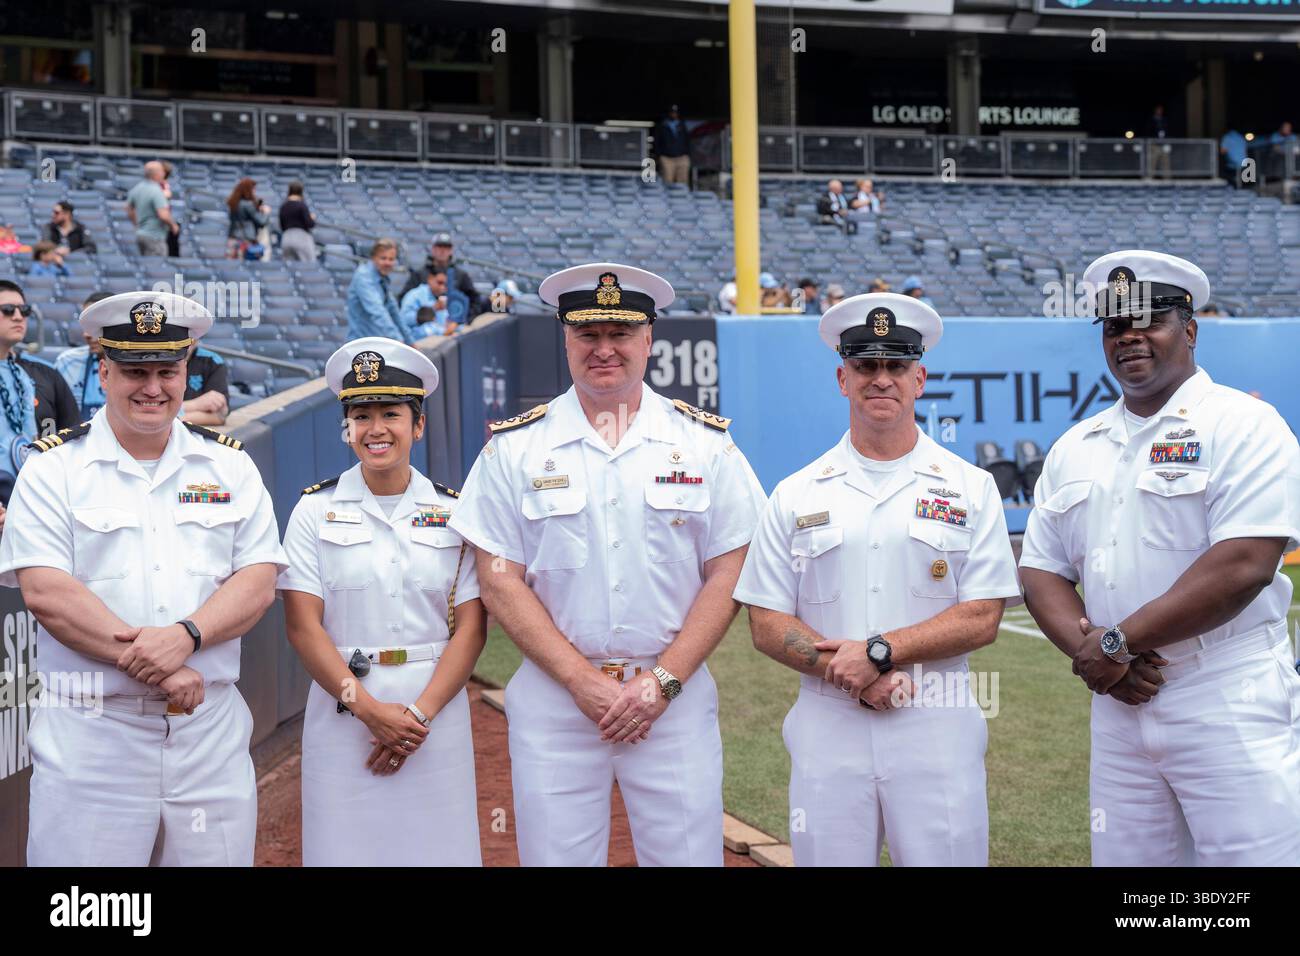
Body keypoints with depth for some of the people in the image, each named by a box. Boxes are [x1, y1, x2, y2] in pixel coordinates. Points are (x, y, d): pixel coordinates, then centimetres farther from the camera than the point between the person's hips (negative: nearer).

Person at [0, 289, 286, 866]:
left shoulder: (230, 466, 11)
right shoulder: (54, 468, 2)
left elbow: (258, 584, 2)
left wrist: (185, 635, -17)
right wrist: (158, 668, -16)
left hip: (210, 731, 3)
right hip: (90, 733, -2)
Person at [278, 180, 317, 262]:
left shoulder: (283, 206, 8)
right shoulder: (301, 205, -8)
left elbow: (282, 225, 13)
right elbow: (310, 224, -12)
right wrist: (312, 218, 8)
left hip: (286, 238, 5)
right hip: (301, 237, -5)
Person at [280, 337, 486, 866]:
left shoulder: (453, 512, 4)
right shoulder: (316, 509, 3)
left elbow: (471, 628, 0)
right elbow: (303, 625, -4)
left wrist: (421, 713, -13)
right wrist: (369, 708, -14)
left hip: (436, 709, 1)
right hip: (343, 708, -1)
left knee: (434, 846, 2)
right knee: (345, 847, 1)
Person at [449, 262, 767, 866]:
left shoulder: (705, 443, 4)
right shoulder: (515, 447, 3)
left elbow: (728, 574, 2)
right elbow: (499, 581, -1)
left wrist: (662, 681, -9)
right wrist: (584, 681, -10)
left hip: (674, 697, 0)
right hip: (554, 696, 0)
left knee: (688, 854, 1)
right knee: (555, 854, 3)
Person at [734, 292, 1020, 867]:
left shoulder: (969, 488, 5)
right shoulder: (796, 495, 8)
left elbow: (982, 619, -2)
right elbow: (766, 624, 4)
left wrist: (879, 651, -14)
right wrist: (851, 674, -12)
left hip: (937, 731, -1)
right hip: (827, 729, 1)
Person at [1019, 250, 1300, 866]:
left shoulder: (1243, 426, -5)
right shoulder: (1074, 448, 14)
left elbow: (1244, 566, -17)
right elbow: (1041, 571, 13)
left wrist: (1116, 642, -14)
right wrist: (1092, 653, -6)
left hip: (1230, 711, -6)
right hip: (1118, 708, 6)